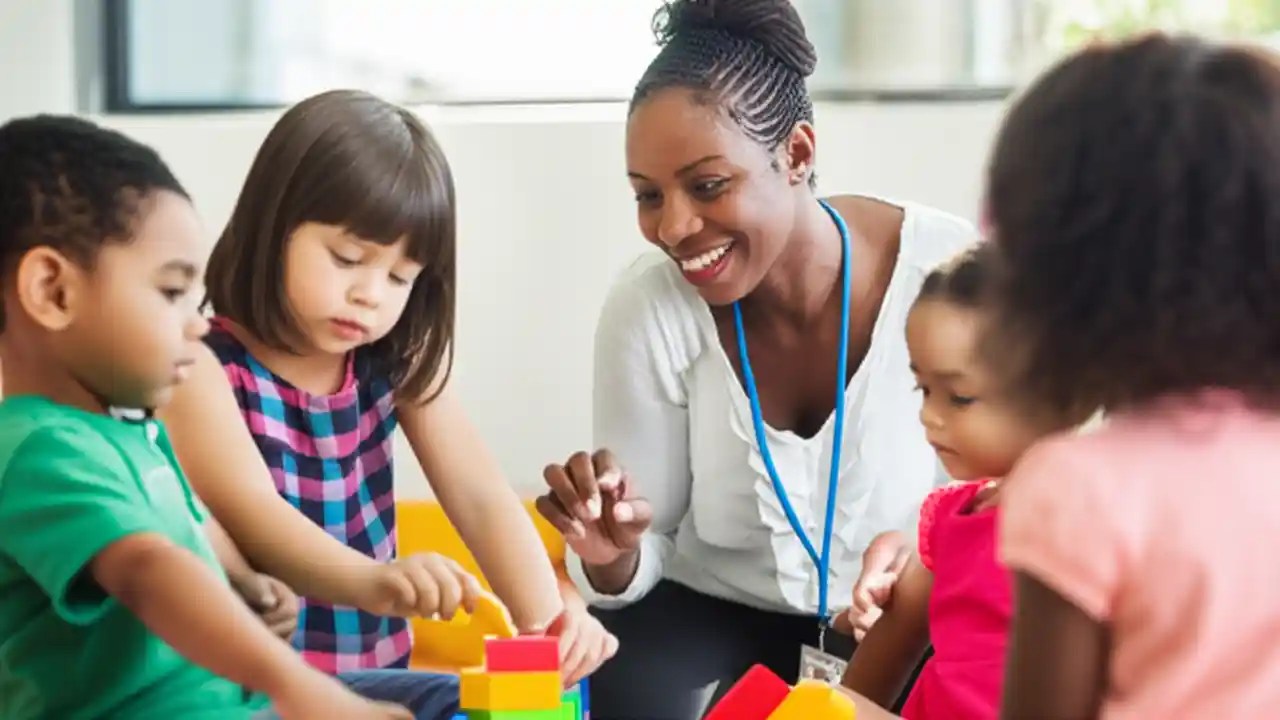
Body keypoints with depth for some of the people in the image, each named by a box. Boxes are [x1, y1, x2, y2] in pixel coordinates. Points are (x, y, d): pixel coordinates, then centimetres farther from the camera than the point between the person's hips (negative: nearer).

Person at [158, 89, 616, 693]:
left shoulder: (399, 362, 5)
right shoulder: (201, 365, -11)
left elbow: (481, 496, -5)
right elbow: (250, 513, -26)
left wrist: (544, 616, -23)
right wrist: (373, 583, -45)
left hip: (374, 677, 6)